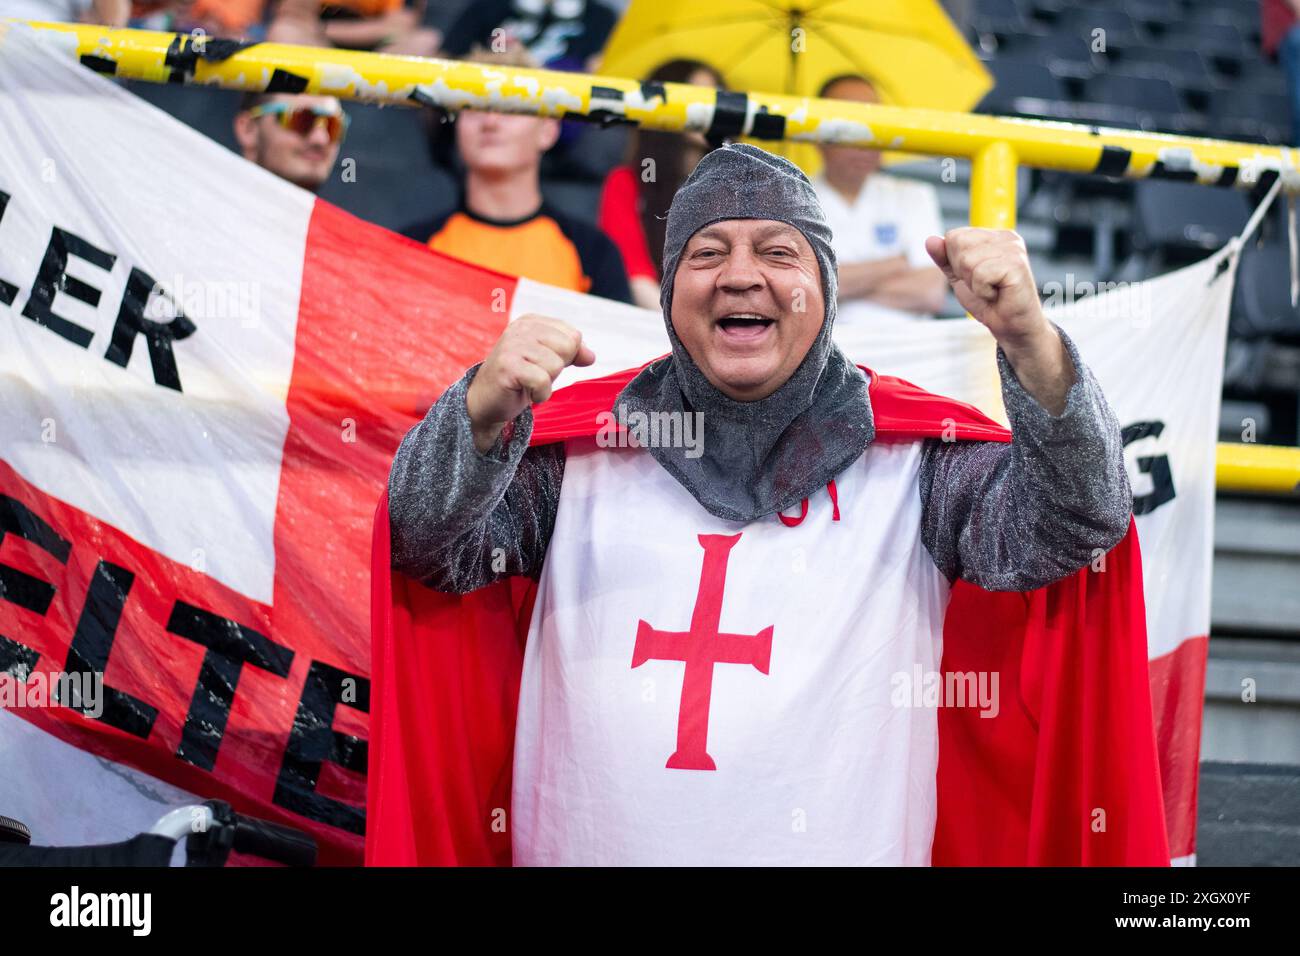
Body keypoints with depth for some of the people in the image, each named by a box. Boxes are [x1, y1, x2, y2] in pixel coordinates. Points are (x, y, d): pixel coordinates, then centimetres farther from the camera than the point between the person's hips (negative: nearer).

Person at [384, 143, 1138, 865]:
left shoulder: (912, 457, 5)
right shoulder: (589, 444, 9)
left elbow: (1071, 527, -7)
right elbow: (428, 546, 4)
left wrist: (1029, 341, -22)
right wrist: (484, 411, -15)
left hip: (837, 845, -1)